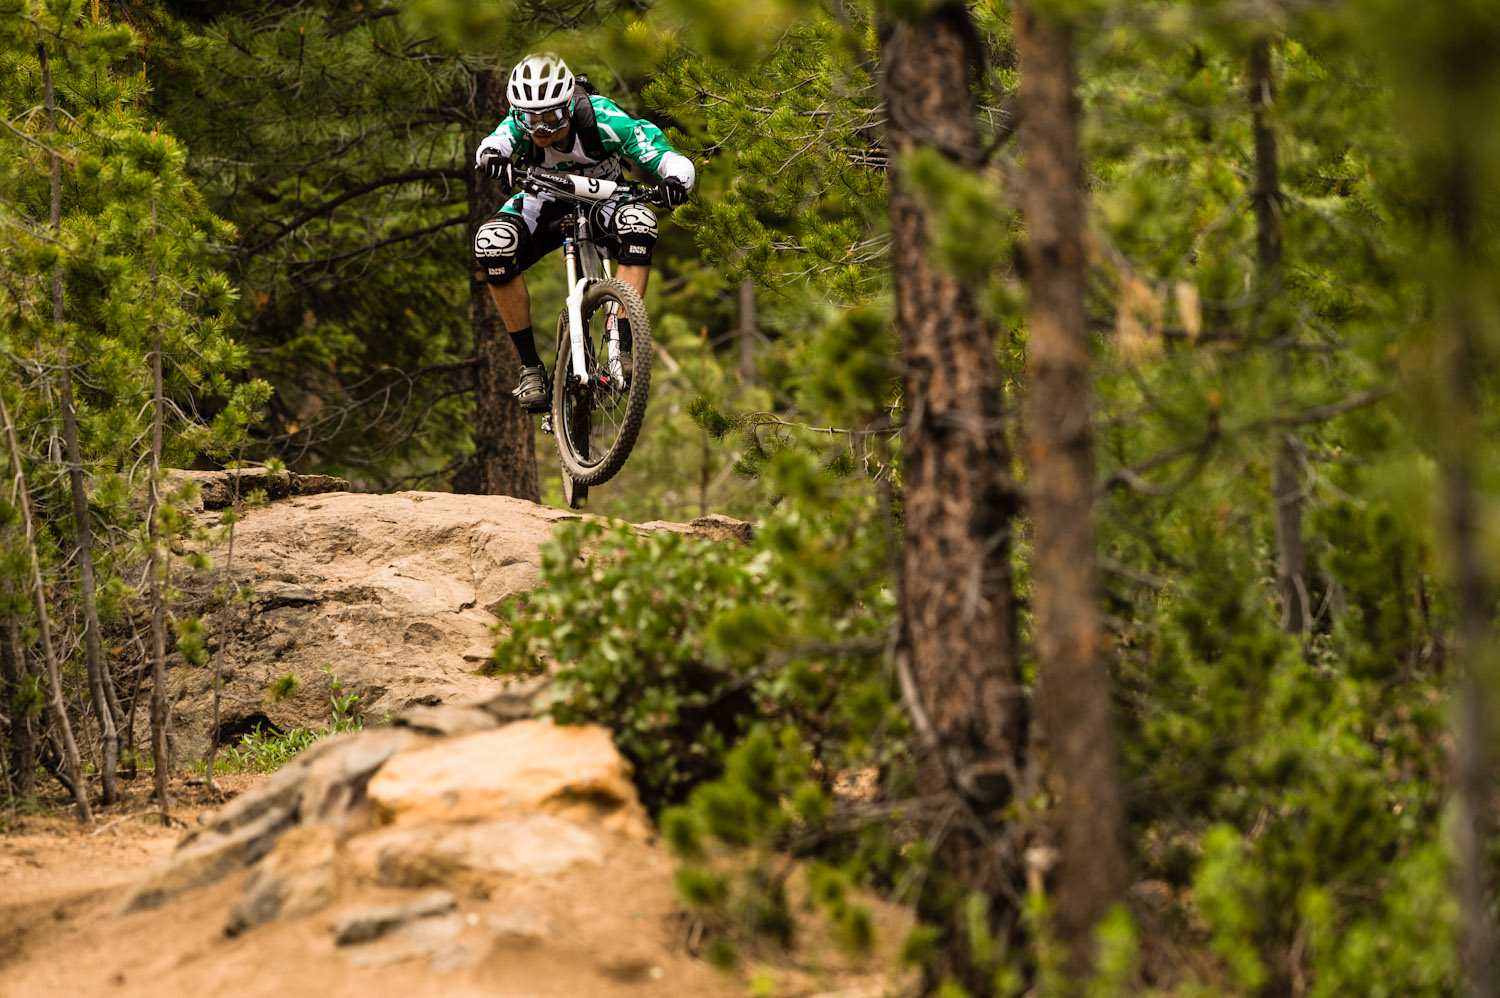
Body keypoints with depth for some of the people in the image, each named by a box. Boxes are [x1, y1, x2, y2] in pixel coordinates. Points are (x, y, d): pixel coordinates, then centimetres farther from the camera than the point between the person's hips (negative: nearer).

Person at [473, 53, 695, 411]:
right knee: (493, 244, -28)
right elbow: (496, 143, -49)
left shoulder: (601, 119, -32)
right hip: (547, 197, 1)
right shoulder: (520, 125, -27)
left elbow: (666, 156, -34)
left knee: (638, 223, -36)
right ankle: (531, 367, -18)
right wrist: (492, 157, -73)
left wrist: (674, 179, -56)